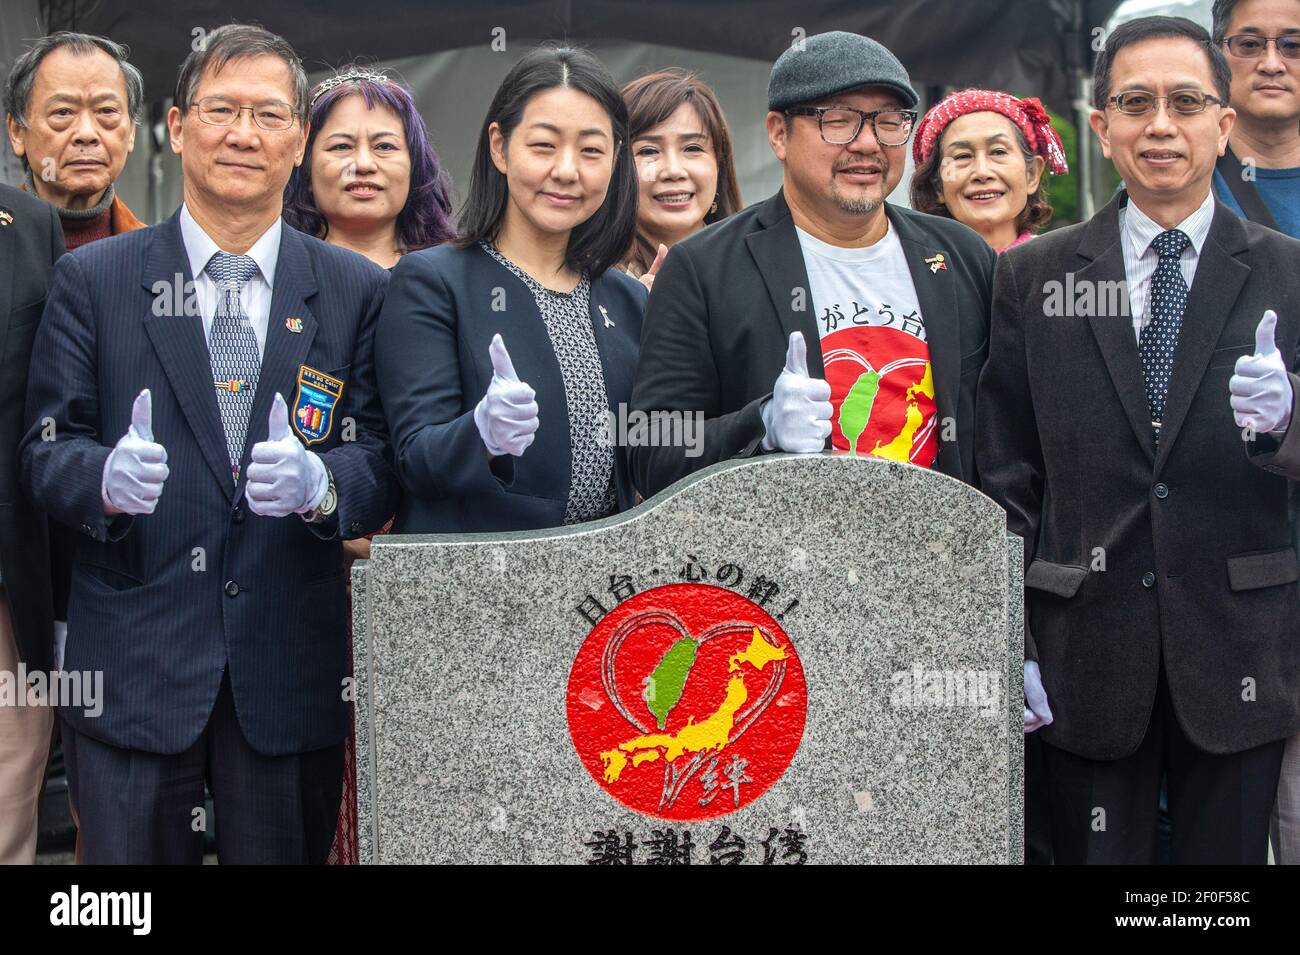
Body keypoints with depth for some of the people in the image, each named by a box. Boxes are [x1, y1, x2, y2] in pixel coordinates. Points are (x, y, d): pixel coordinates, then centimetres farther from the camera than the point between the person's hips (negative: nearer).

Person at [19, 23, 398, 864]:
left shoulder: (358, 291, 5)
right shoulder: (92, 281, 4)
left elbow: (383, 463, 1)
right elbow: (46, 450, 1)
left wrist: (319, 482, -22)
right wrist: (107, 476, -22)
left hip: (292, 666, 1)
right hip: (132, 660, 0)